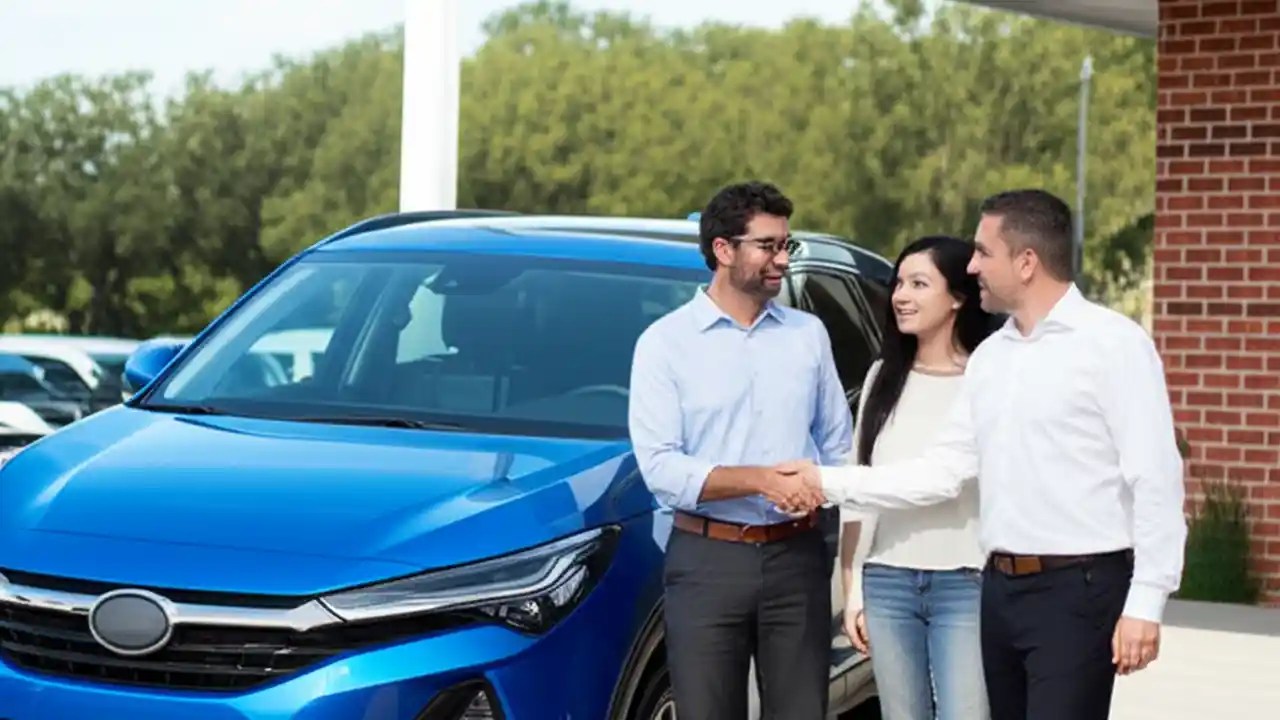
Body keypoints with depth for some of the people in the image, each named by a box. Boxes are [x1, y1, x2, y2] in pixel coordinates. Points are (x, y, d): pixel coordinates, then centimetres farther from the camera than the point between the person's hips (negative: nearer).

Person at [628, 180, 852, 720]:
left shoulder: (808, 334, 11)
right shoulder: (666, 342, -2)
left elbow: (838, 446, 15)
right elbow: (660, 467, -11)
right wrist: (760, 480, -21)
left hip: (797, 558, 3)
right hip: (707, 561, -3)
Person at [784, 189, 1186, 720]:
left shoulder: (1112, 344, -8)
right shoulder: (989, 357, 15)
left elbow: (1155, 481, -12)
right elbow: (943, 471, 15)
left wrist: (1145, 605, -17)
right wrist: (830, 482, 10)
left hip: (1077, 591, -8)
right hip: (1002, 590, 8)